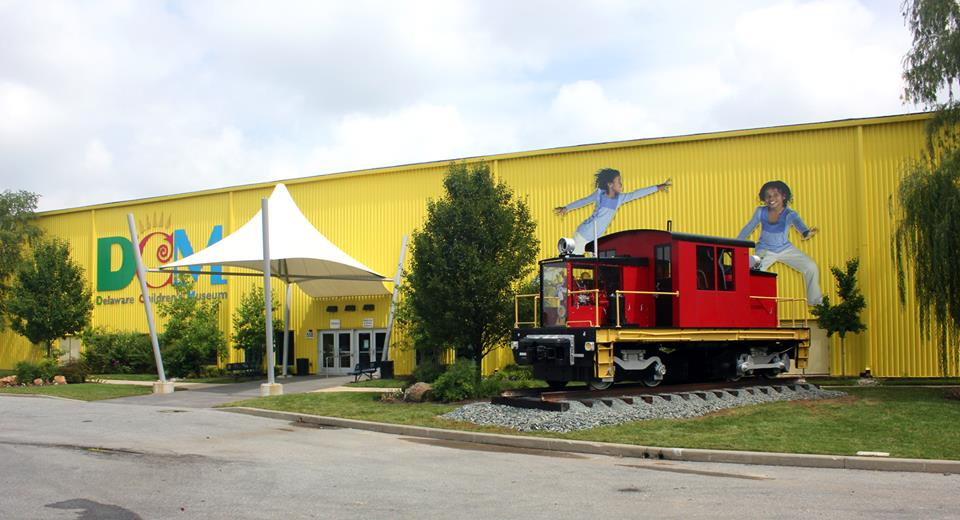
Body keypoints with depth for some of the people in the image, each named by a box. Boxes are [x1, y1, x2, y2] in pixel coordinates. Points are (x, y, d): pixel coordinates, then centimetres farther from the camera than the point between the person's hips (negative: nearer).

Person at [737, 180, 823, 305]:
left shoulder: (789, 214, -17)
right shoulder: (761, 212, -10)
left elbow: (798, 223, -40)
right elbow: (748, 228, 1)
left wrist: (806, 232, -63)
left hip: (785, 249, 0)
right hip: (764, 250, 0)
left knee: (811, 268, -9)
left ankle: (815, 300, 13)